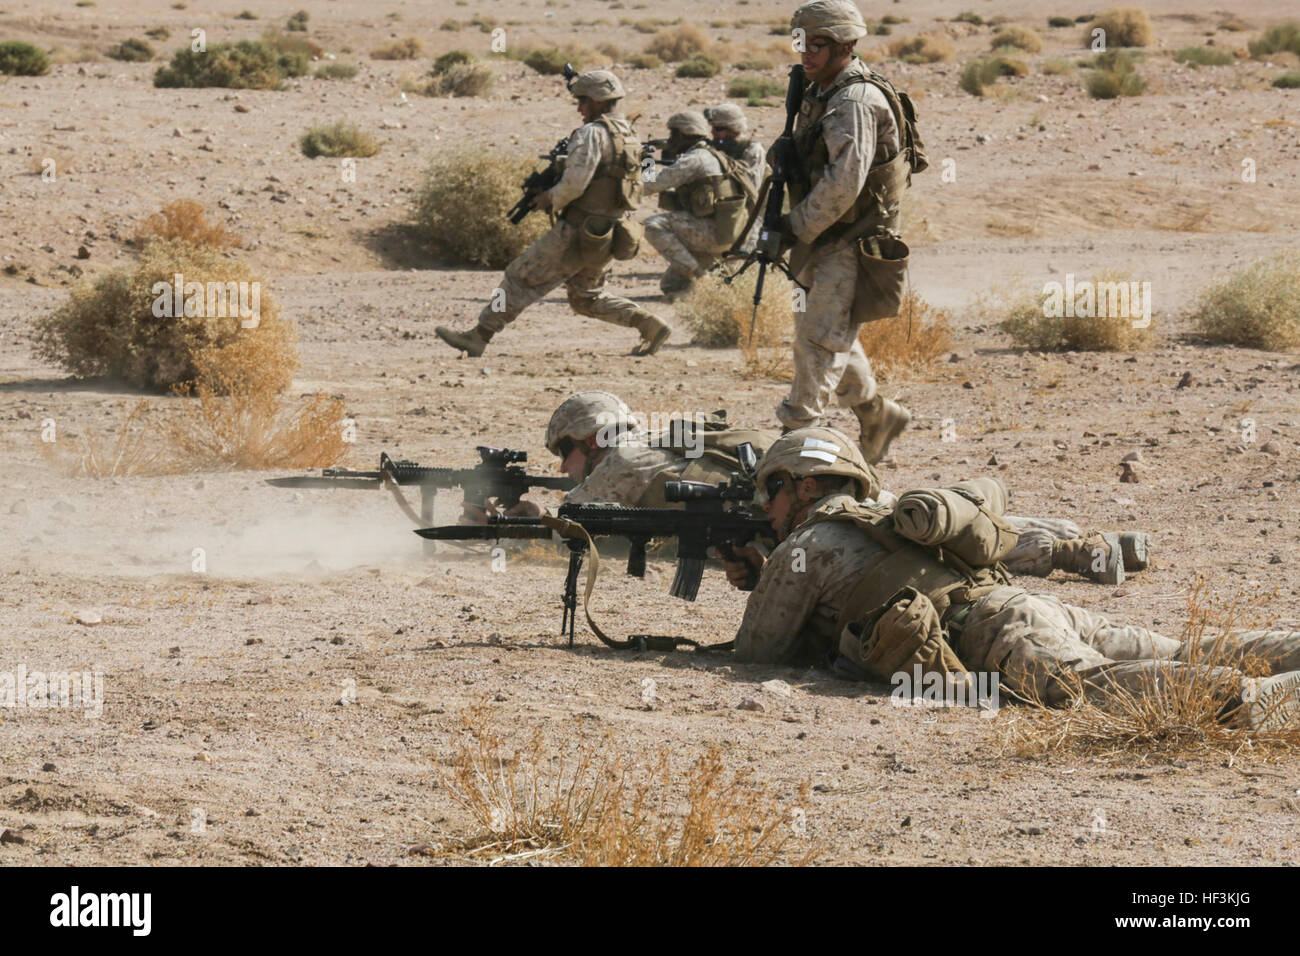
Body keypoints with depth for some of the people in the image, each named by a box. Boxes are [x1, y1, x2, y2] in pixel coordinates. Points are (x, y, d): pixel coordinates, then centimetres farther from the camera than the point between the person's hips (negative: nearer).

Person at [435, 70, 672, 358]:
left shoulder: (592, 133, -15)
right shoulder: (629, 135, 14)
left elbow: (575, 183, -24)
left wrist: (551, 198, -4)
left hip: (577, 234, -9)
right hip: (607, 235, 9)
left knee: (521, 279, -2)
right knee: (587, 299, 21)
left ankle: (478, 337, 0)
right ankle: (649, 326, 11)